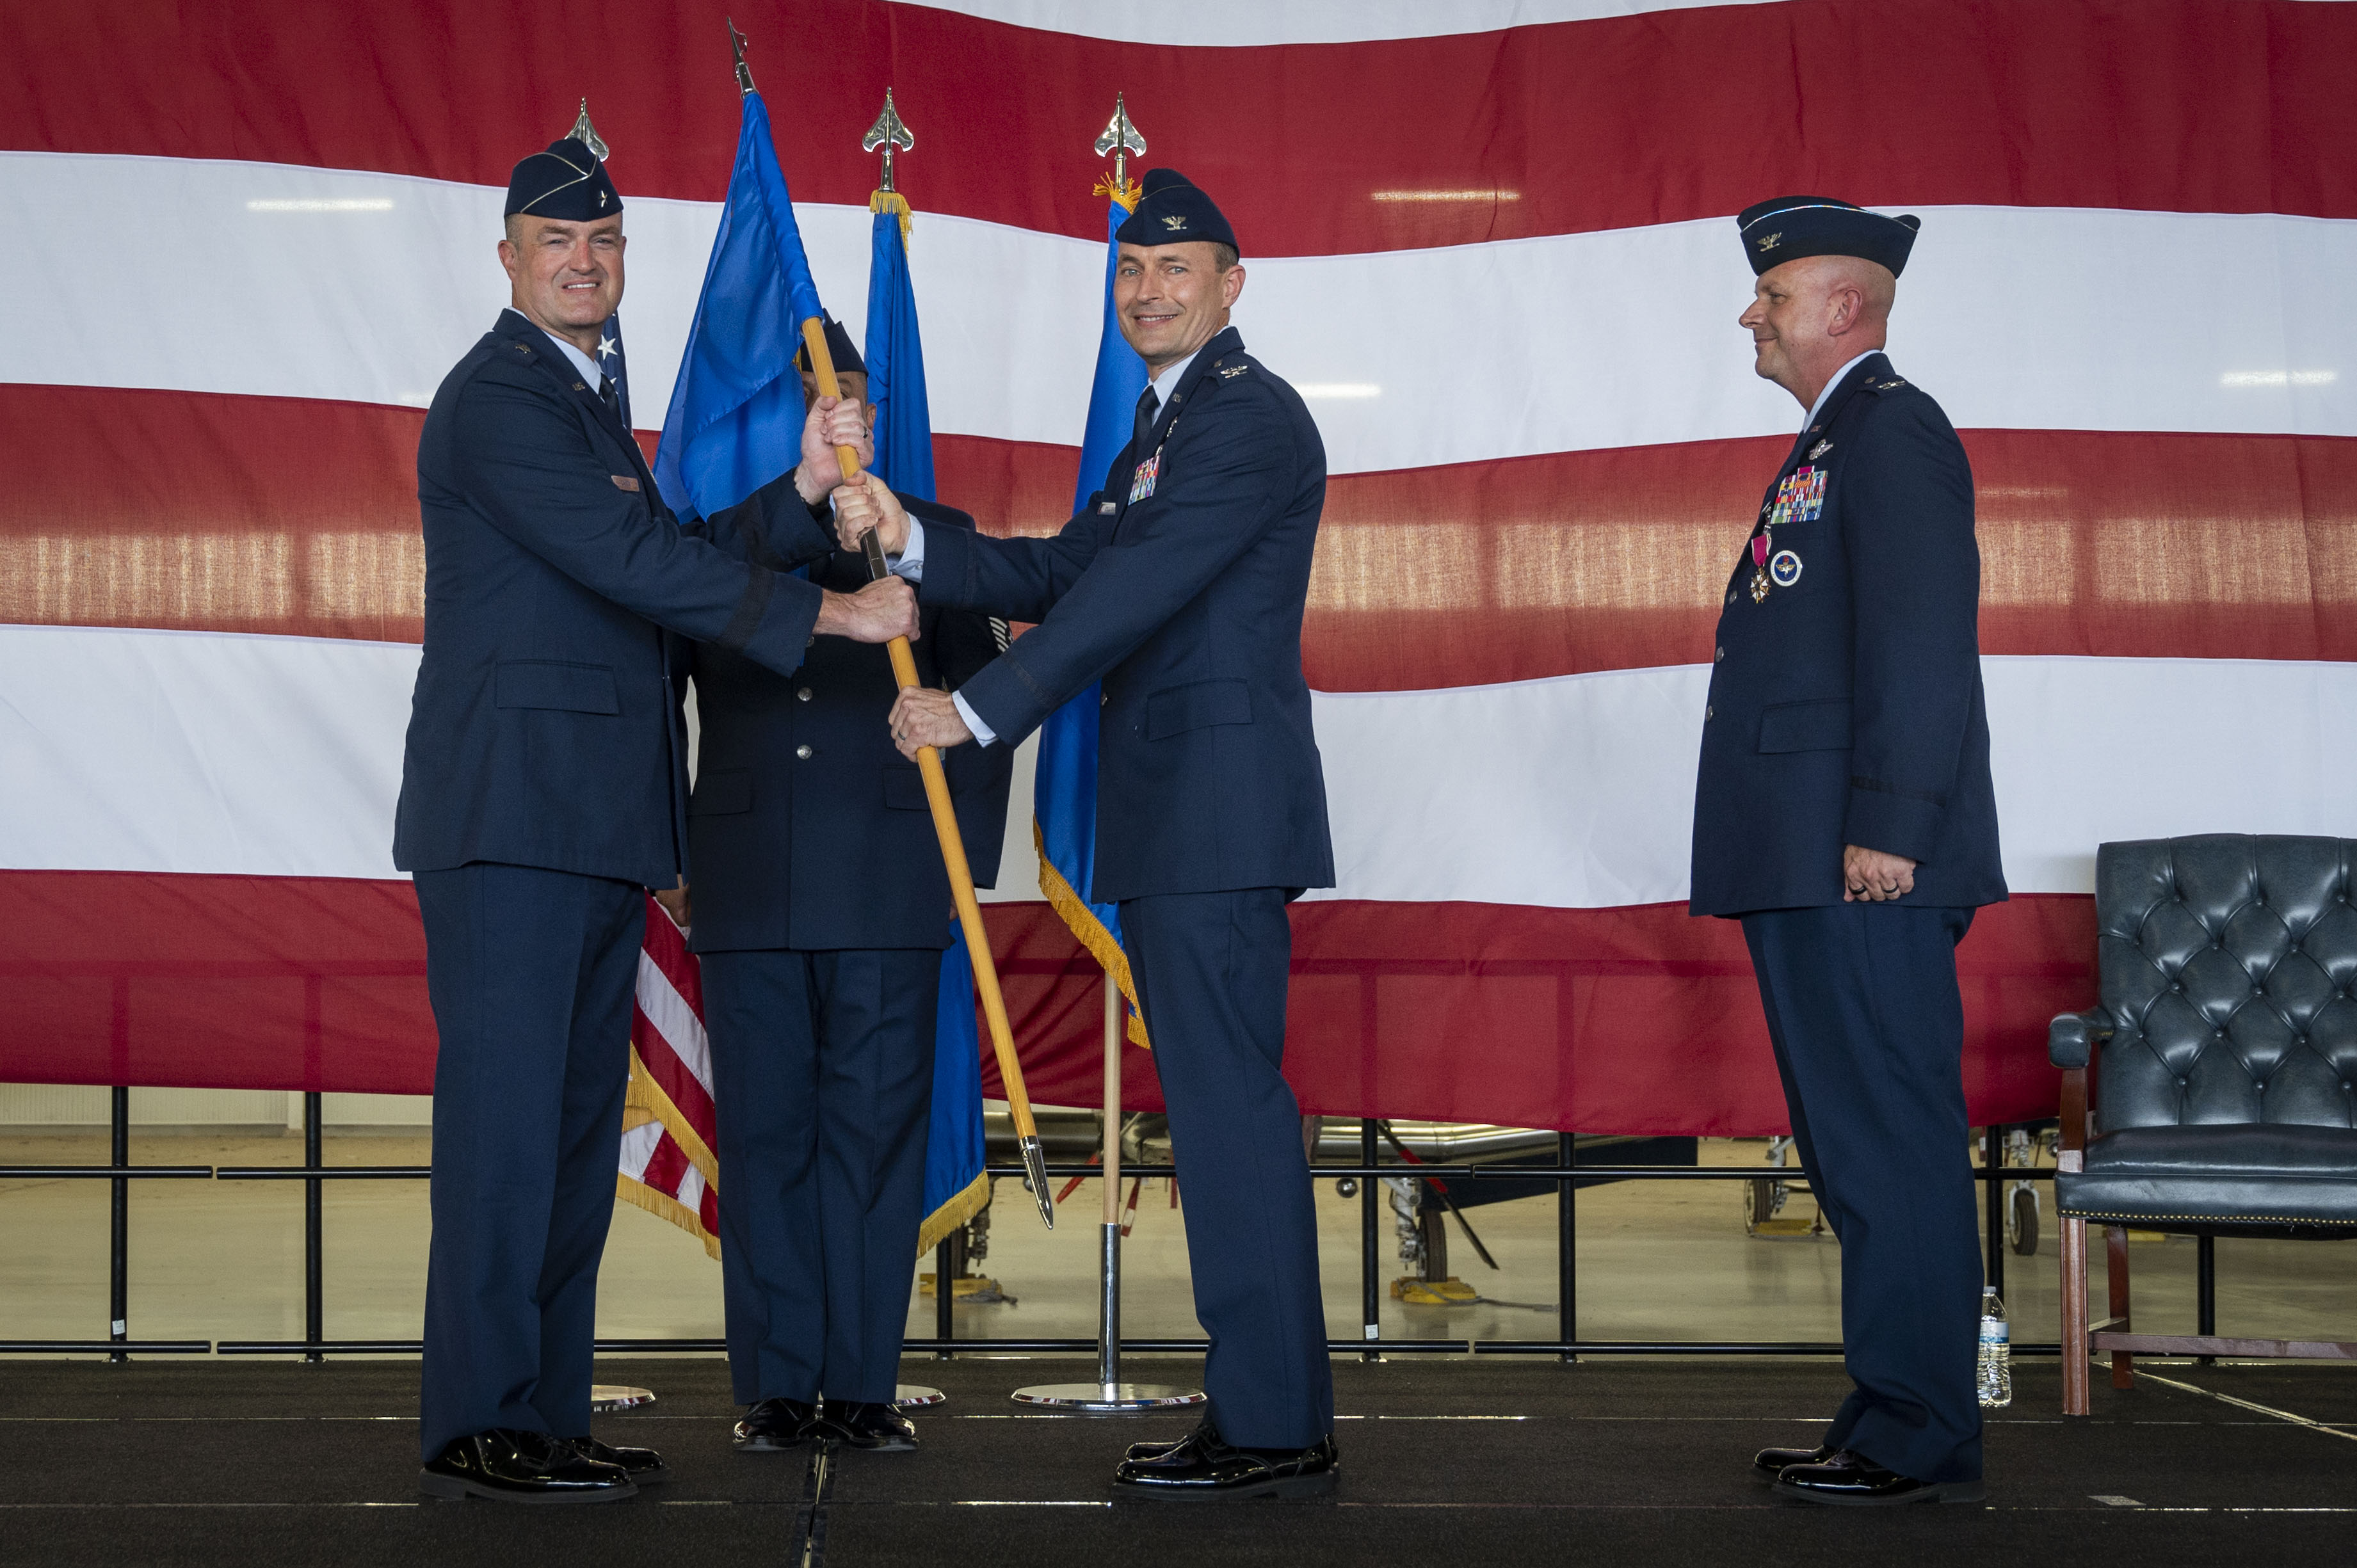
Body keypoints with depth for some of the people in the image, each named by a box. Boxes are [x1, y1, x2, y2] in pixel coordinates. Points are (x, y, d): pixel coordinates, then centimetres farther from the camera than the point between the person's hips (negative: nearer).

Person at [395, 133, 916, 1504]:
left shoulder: (589, 404, 23)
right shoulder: (500, 395, -8)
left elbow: (679, 561, 20)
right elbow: (639, 564, -17)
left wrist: (807, 493, 6)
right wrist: (829, 613, -16)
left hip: (596, 825, 10)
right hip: (512, 812, -10)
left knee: (578, 1125, 9)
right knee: (506, 1113, -9)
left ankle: (550, 1414, 15)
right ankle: (480, 1429, -6)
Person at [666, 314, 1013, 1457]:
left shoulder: (936, 536, 10)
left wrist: (966, 869, 2)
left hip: (888, 890, -1)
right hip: (747, 890, 1)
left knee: (876, 1134, 1)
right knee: (764, 1137, 3)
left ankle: (864, 1385, 8)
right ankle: (776, 1386, 10)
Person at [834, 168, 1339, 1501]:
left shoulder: (1248, 417, -10)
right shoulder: (1170, 425, 23)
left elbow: (1133, 591, -18)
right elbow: (1065, 575, 16)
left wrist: (982, 712, -18)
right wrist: (908, 540, 2)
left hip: (1221, 811, -11)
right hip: (1174, 822, 11)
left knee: (1229, 1104, -9)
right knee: (1219, 1107, 12)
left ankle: (1276, 1428, -5)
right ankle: (1264, 1408, 19)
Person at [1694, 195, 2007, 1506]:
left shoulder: (1893, 428, -7)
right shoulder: (1832, 445, 23)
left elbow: (1924, 639, -17)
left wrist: (1888, 831, -22)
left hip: (1862, 864, -11)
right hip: (1809, 868, 11)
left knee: (1893, 1142, -7)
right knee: (1856, 1145, 13)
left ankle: (1922, 1442, -2)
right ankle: (1894, 1420, 20)